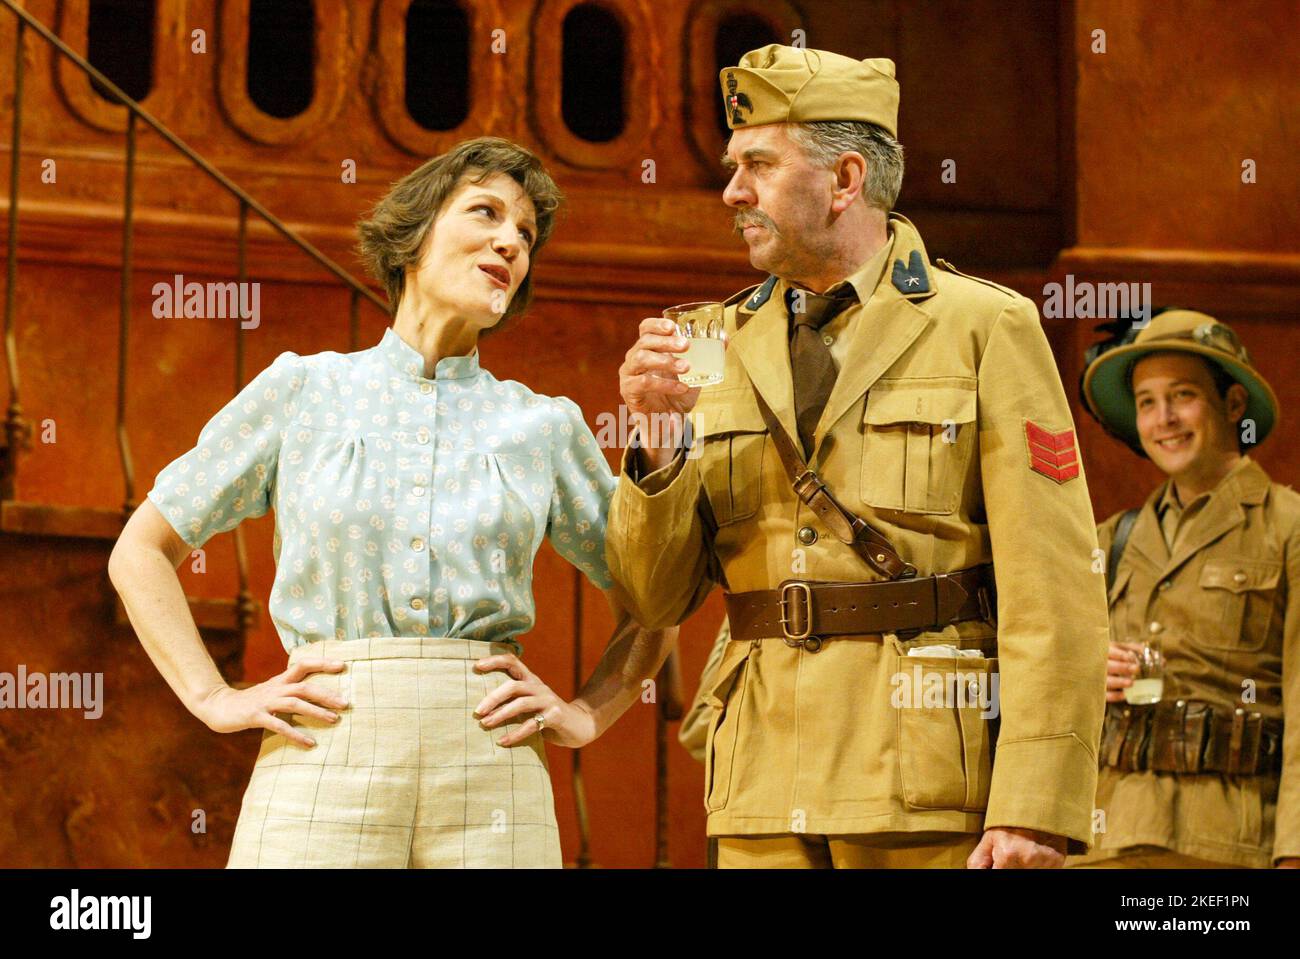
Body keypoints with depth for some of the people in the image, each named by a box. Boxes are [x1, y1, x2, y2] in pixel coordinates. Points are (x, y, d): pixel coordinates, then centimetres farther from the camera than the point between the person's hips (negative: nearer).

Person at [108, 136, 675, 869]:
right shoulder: (302, 390, 10)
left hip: (492, 780, 1)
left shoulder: (545, 426, 13)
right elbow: (141, 552, 15)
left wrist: (585, 716, 7)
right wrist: (214, 698, 4)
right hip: (324, 765, -1)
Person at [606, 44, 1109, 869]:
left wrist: (1035, 811, -15)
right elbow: (657, 598, 9)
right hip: (767, 798, 4)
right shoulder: (726, 345, 12)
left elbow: (1054, 591, -7)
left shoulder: (986, 329, -1)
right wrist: (660, 437, -7)